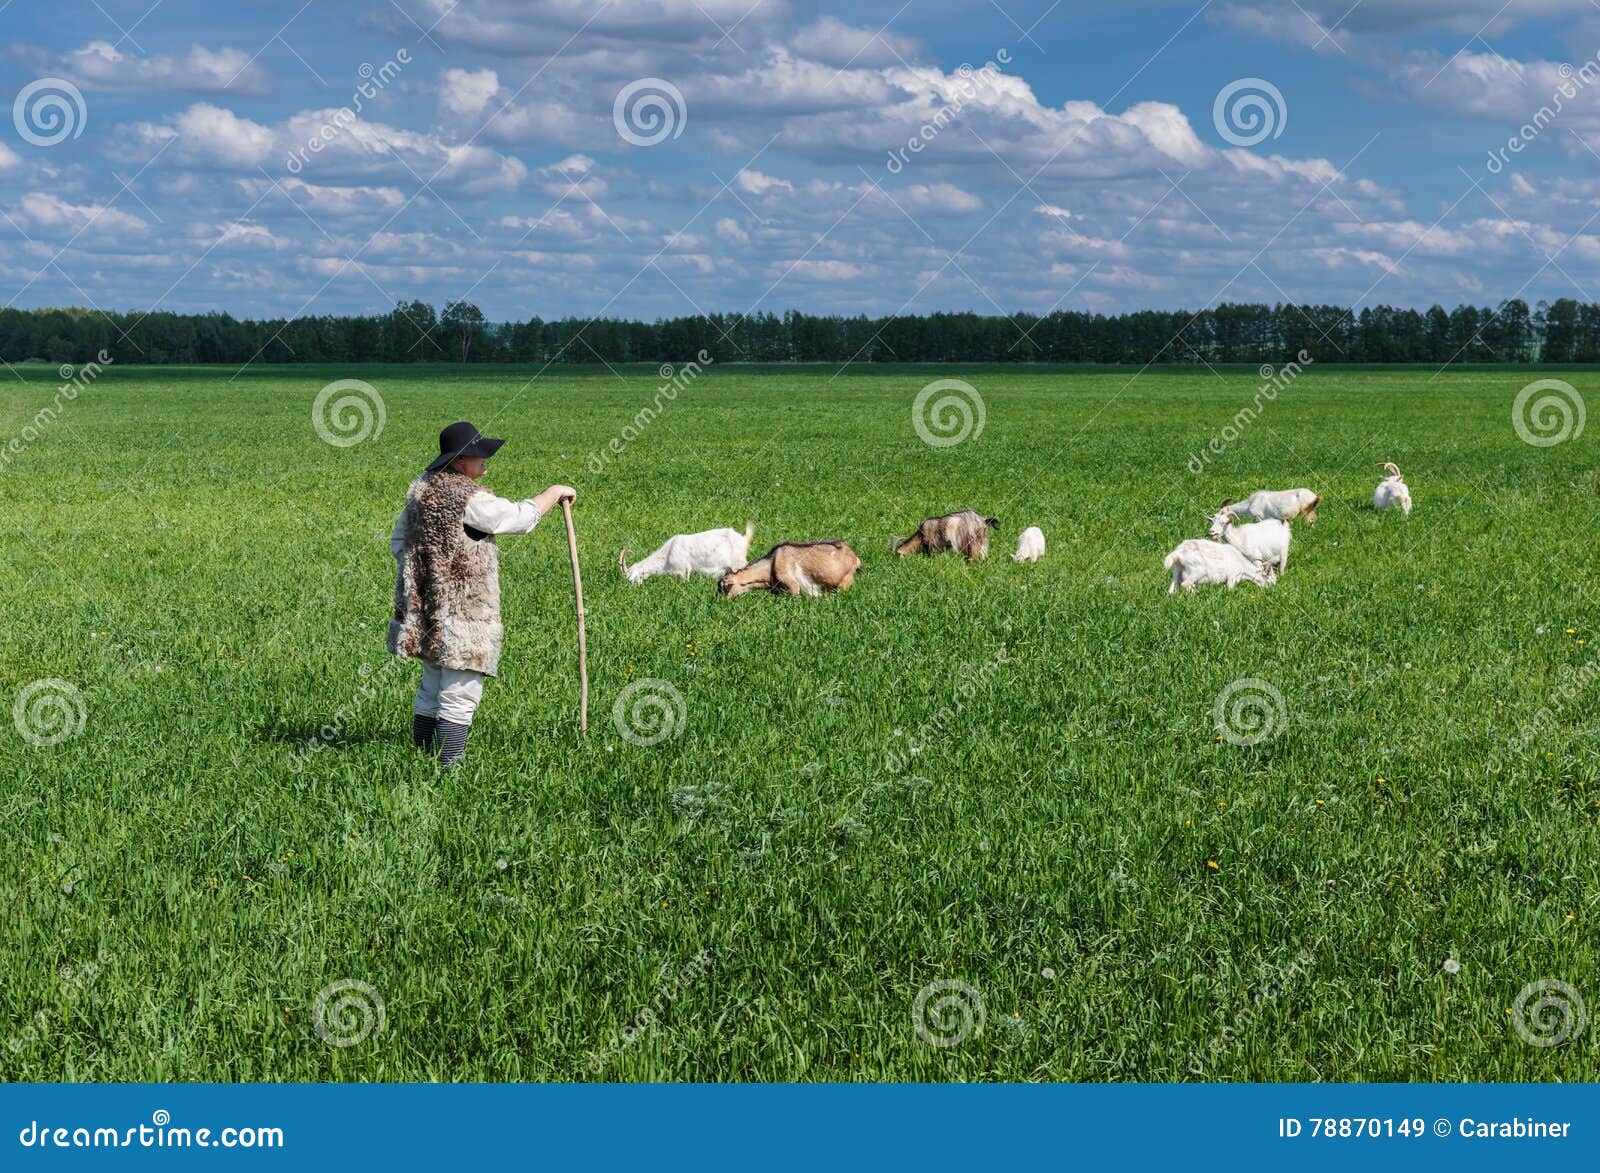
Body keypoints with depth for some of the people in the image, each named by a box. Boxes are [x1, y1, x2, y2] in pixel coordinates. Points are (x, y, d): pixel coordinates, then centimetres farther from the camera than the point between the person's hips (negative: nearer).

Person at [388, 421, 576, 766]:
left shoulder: (421, 488, 10)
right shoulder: (468, 498, -18)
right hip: (463, 612, -9)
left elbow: (398, 540, 18)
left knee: (432, 688, 18)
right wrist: (555, 492, 3)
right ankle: (449, 767, -6)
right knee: (460, 695, -5)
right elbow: (519, 518, -11)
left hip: (425, 608, 9)